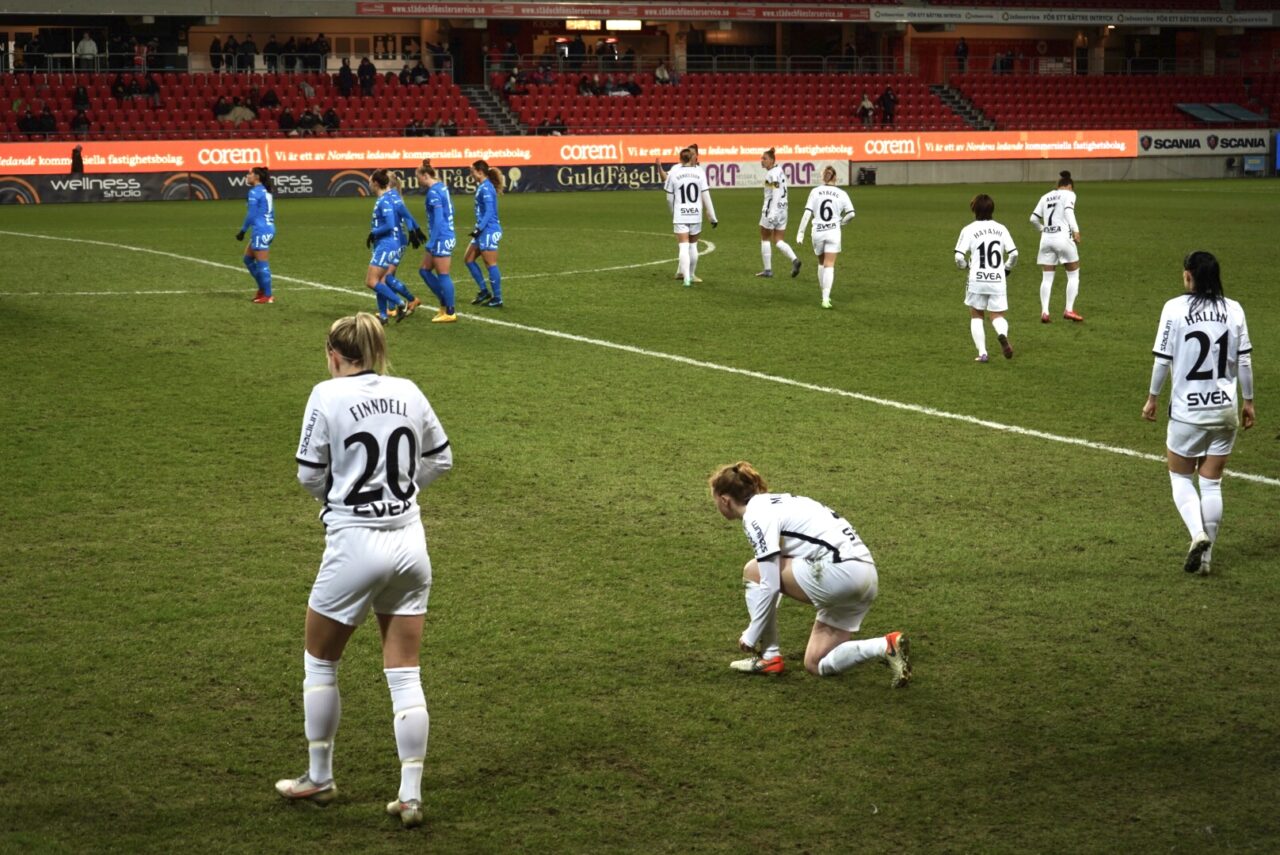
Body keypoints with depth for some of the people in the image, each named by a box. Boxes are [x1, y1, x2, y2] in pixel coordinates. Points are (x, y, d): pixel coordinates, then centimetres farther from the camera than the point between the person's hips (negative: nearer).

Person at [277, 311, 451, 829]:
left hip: (355, 544, -4)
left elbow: (309, 475, -5)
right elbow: (441, 458, 12)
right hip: (409, 543, 4)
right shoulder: (408, 392, 3)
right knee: (405, 675, 9)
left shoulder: (327, 396, -9)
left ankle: (319, 780, 27)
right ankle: (410, 797, 8)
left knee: (320, 662, 17)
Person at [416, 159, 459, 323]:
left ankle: (450, 313, 4)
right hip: (447, 236, 10)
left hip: (441, 238, -10)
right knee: (424, 270, 15)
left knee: (443, 275, -2)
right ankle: (446, 302, 18)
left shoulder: (433, 192, -16)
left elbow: (438, 219, -21)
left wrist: (431, 242, -19)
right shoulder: (442, 188, 12)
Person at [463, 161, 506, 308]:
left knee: (491, 264, -4)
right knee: (468, 259, 14)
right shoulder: (482, 187, 13)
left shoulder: (486, 188, -16)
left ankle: (497, 299, 3)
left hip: (489, 231, -10)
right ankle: (484, 291, 19)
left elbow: (489, 212, -22)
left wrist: (479, 229, -24)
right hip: (484, 231, 10)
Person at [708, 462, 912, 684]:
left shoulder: (755, 516, -6)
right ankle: (886, 646, -3)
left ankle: (770, 657, 6)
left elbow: (770, 585, -11)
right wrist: (757, 628, 36)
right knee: (816, 665, 15)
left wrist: (751, 636, -1)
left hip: (839, 571, -10)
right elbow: (780, 578, 32)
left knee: (753, 571, 2)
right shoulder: (772, 502, 22)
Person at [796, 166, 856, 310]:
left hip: (818, 232, 1)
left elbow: (807, 213, -7)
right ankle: (826, 298, -14)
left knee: (821, 263, 19)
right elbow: (851, 214, -5)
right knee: (829, 266, -2)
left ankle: (824, 296, 25)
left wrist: (800, 233, -6)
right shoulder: (841, 194, -1)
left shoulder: (815, 191, -2)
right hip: (833, 232, -1)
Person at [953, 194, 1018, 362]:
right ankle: (1002, 334, -26)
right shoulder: (1001, 229, 6)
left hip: (977, 280, -2)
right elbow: (1014, 253, 3)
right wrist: (1007, 268, 22)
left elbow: (959, 257, -9)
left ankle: (982, 353, 4)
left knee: (976, 316, 15)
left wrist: (966, 266, 13)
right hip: (998, 280, 2)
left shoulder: (969, 230, -3)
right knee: (998, 316, 9)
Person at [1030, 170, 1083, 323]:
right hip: (1063, 237, -4)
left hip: (1046, 238, 5)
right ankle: (1069, 310, 0)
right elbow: (1068, 211, -15)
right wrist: (1075, 230, -20)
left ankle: (1044, 312, -2)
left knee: (1047, 278, 7)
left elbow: (1034, 218, 12)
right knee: (1073, 274, 8)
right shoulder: (1069, 194, 4)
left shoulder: (1046, 197, 17)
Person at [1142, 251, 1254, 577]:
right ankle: (1206, 556, 13)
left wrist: (1152, 398, 5)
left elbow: (1162, 360, -8)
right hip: (1225, 410, 3)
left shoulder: (1175, 308, -10)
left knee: (1180, 477, 13)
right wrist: (1248, 401, 15)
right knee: (1212, 484, 11)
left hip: (1187, 411, -3)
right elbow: (1245, 360, 4)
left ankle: (1198, 534, -10)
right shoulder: (1234, 310, 0)